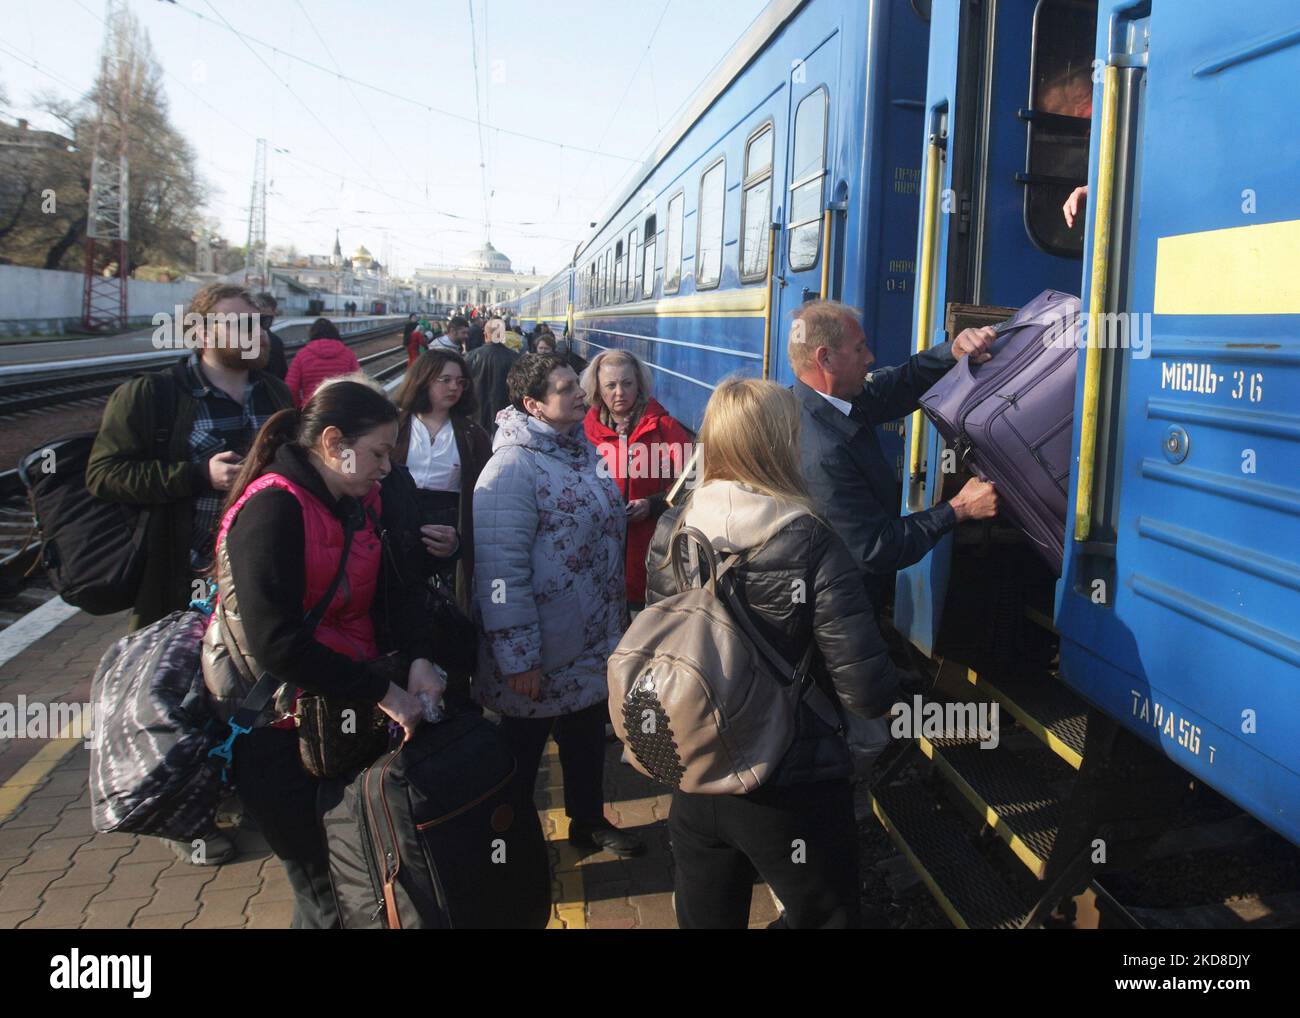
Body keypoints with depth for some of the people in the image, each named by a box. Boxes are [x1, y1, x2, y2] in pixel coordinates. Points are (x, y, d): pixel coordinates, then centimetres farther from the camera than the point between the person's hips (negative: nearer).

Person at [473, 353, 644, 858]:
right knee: (522, 747, 12)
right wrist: (517, 657, -24)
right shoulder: (513, 466, -22)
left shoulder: (583, 449, 4)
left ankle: (589, 820, 45)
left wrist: (614, 621, 19)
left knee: (588, 735, 24)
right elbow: (500, 570, -25)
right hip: (542, 655, -8)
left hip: (594, 645, 8)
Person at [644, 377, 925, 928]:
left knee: (704, 917, 25)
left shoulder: (669, 534, -8)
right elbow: (866, 692, -22)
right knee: (822, 916, 21)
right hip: (792, 793, -4)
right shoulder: (812, 546, -21)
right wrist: (909, 683, -1)